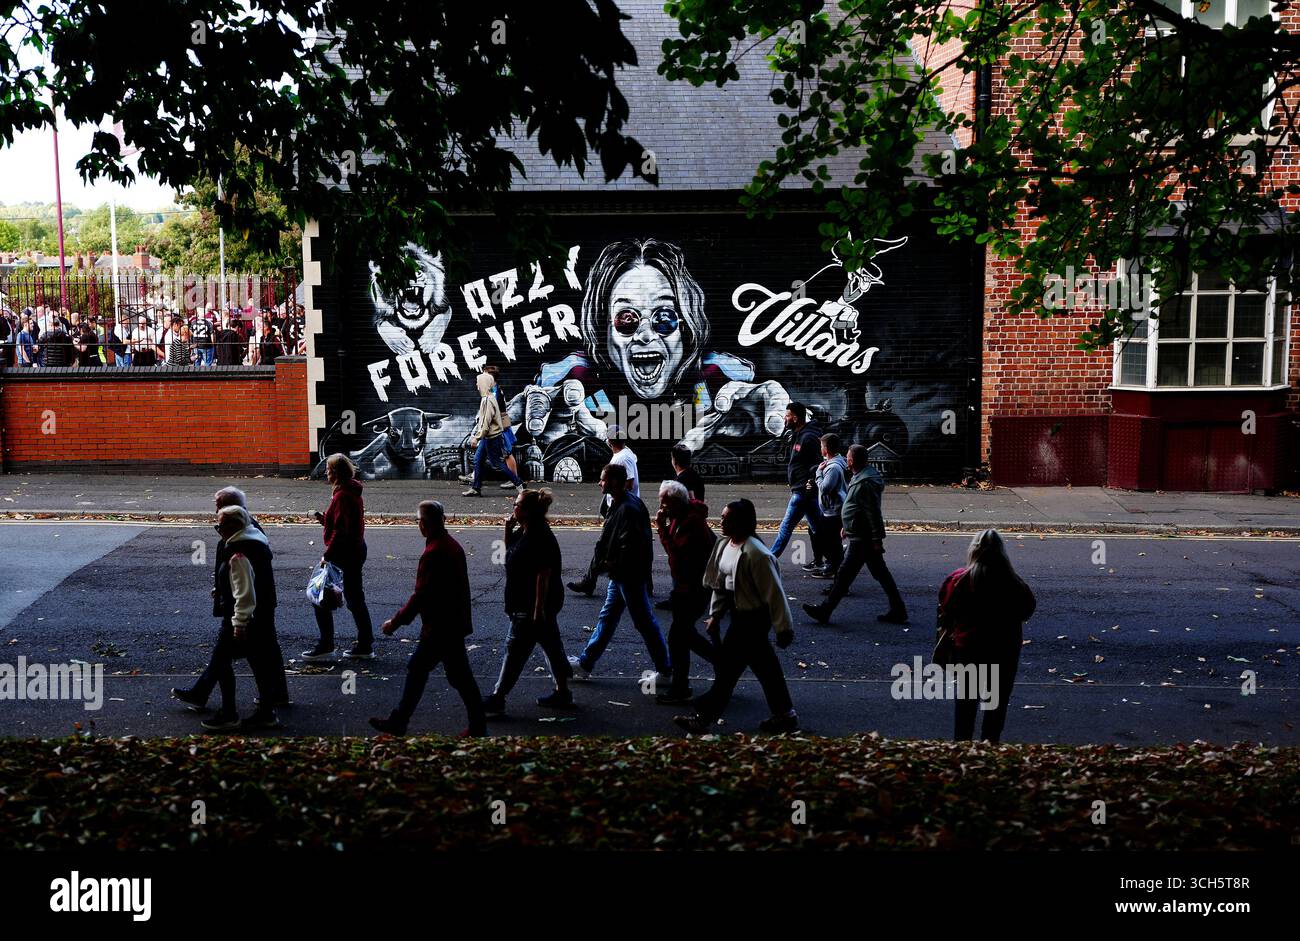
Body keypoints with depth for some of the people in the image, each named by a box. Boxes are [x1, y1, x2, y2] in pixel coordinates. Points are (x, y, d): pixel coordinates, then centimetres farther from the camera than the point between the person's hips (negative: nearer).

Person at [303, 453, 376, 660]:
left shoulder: (342, 496, -19)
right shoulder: (353, 492, 11)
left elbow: (341, 531, -24)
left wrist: (327, 556, -20)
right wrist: (324, 519, 5)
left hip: (343, 555, -10)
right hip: (356, 550, 10)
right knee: (355, 598, 14)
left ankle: (325, 646, 6)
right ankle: (365, 646, 18)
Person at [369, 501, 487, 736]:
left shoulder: (434, 553, -22)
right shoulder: (452, 545, 9)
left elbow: (421, 595, -23)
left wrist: (396, 622, -15)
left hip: (442, 627, -10)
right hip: (452, 622, 10)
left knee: (458, 675, 0)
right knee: (417, 669, 15)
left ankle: (478, 726, 9)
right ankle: (398, 721, 22)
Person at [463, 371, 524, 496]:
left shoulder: (488, 400, -21)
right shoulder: (488, 398, 10)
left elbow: (486, 422, -24)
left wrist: (476, 438, -22)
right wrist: (474, 433, 23)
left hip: (492, 437, -10)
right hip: (488, 436, 10)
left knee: (496, 463, -3)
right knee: (478, 459, 11)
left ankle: (518, 483, 4)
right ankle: (476, 488, 15)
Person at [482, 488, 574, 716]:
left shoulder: (540, 538, -22)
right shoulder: (523, 532, 8)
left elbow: (544, 575, -24)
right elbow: (510, 551, 24)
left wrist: (538, 609, -25)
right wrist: (508, 529, 6)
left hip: (533, 607, -10)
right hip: (524, 605, 10)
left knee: (515, 650, -5)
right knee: (551, 644, 15)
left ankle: (497, 699, 1)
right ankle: (562, 693, 24)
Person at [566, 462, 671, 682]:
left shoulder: (628, 509, -24)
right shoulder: (621, 503, 8)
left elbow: (630, 548, -28)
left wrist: (610, 565, -14)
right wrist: (605, 561, 3)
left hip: (630, 577, -10)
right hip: (620, 575, 10)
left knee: (644, 623, 1)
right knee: (606, 617, 17)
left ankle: (665, 671, 12)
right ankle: (585, 663, 27)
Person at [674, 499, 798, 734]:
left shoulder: (756, 554, -23)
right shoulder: (724, 545, 2)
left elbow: (774, 593, -19)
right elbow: (720, 584, 13)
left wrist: (783, 629, -16)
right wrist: (715, 613, 10)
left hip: (753, 618, -9)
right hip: (740, 615, 9)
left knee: (728, 665, -2)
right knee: (765, 668, 16)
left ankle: (704, 718, 7)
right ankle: (785, 716, 28)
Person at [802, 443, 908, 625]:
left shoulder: (865, 482, -21)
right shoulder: (860, 477, 12)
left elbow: (874, 513, -22)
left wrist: (877, 540, -21)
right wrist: (847, 527, 28)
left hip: (861, 540, -11)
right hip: (862, 537, 11)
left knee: (845, 574, -3)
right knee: (881, 573, 12)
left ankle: (825, 610, 4)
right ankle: (898, 610, 17)